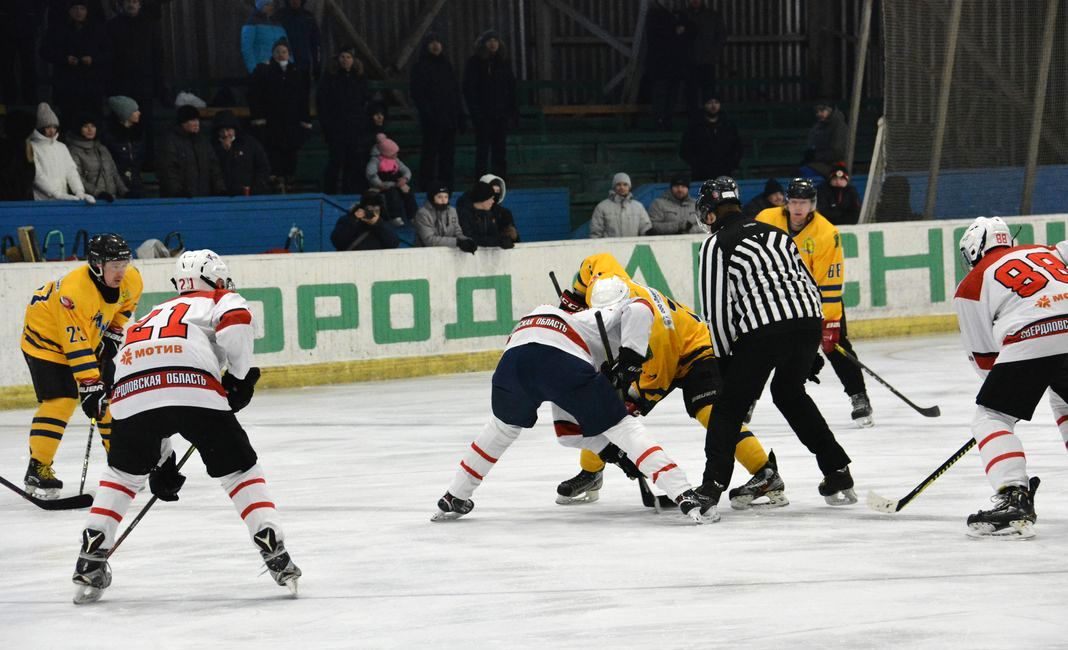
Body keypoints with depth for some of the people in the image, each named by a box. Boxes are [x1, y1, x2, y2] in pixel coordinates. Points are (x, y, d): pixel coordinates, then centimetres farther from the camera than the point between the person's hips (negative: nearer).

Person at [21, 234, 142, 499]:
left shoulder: (131, 280, -16)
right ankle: (37, 470, -14)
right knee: (59, 401, -19)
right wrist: (90, 387, -37)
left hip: (91, 337, 7)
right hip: (46, 338, -7)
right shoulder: (74, 291, -38)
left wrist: (114, 334, -1)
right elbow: (75, 346, -37)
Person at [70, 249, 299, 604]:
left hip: (132, 390, 4)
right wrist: (239, 377, 10)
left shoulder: (156, 313, 42)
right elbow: (237, 323, -2)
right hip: (194, 386, -4)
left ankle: (91, 561, 17)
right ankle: (276, 555, 3)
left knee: (122, 474, 27)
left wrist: (160, 464, 48)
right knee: (240, 469, 12)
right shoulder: (222, 301, 27)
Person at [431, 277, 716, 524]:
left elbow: (570, 429, 43)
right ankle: (685, 497, -10)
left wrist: (615, 450, 41)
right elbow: (640, 309, 1)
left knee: (504, 426, 35)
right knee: (622, 426, 1)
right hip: (557, 355, -6)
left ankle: (454, 498, 41)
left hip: (514, 351, 6)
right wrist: (630, 359, 6)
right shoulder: (616, 315, 31)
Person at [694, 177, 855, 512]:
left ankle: (712, 486, -1)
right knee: (790, 394, 27)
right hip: (808, 321, 6)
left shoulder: (716, 245, 7)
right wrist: (810, 351, 28)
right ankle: (838, 473, 24)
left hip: (761, 332, -6)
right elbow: (809, 286, 25)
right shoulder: (775, 233, 25)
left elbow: (716, 308, 1)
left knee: (730, 405, 7)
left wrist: (723, 357, 10)